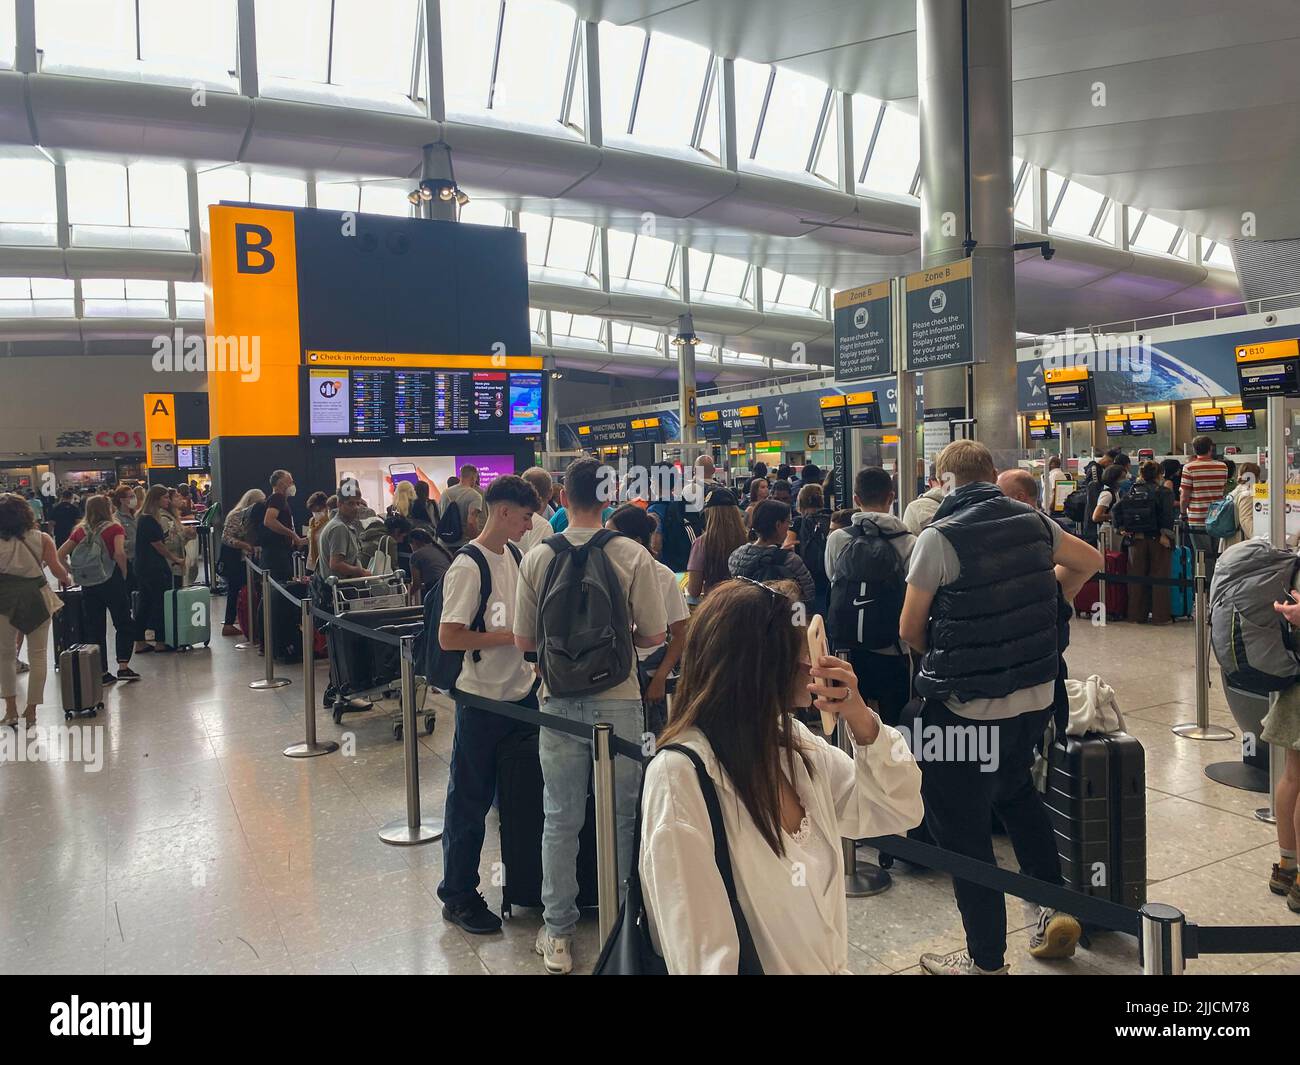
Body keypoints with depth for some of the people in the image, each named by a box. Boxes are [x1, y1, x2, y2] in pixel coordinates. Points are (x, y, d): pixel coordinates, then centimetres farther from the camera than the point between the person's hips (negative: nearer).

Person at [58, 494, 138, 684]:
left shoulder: (80, 531, 6)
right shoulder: (115, 529, -5)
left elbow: (60, 554, 2)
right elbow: (119, 553, -19)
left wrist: (71, 574, 9)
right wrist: (124, 575, -7)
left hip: (88, 586, 4)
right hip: (112, 582, -3)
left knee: (95, 630, 9)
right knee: (123, 625, 9)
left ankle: (102, 672, 11)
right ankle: (123, 667, 2)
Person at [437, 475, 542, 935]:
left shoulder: (516, 554, 7)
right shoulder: (468, 566, -18)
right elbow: (449, 637, -21)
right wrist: (513, 636, -20)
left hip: (523, 691, 8)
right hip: (483, 701, -7)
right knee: (471, 798, 5)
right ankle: (458, 896, 20)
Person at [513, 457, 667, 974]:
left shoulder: (537, 558, -6)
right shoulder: (633, 556, -12)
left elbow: (524, 640, 0)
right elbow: (655, 636, -7)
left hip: (559, 701, 1)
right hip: (618, 700, -1)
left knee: (561, 821, 14)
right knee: (621, 819, 15)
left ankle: (557, 936, 23)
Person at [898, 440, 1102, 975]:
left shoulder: (938, 536, -15)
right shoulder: (1033, 521, 1)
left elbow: (910, 630, -8)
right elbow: (1090, 562, 19)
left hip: (967, 708, -6)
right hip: (1036, 696, 7)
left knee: (962, 830, 8)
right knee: (1016, 791, 30)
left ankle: (986, 959, 19)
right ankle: (1055, 908, 32)